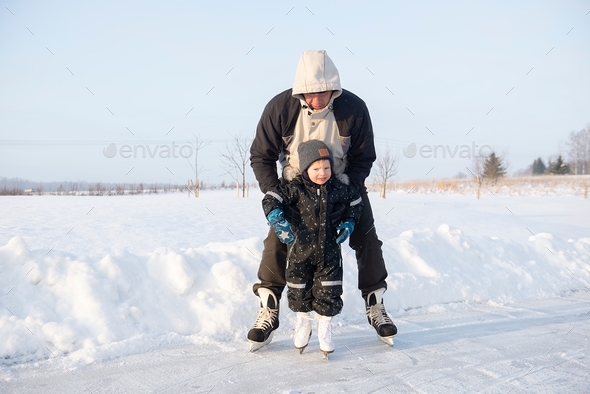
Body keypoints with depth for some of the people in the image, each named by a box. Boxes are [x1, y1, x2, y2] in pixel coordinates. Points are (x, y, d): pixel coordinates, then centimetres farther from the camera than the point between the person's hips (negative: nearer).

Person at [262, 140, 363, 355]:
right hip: (300, 251, -1)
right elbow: (271, 198, -14)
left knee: (329, 293, 3)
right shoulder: (295, 188, -12)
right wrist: (277, 219, -26)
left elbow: (356, 202, 14)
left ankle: (325, 330, 23)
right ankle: (303, 323, 37)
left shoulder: (339, 189, -3)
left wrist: (349, 223, 3)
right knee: (299, 291, 12)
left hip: (329, 252, 1)